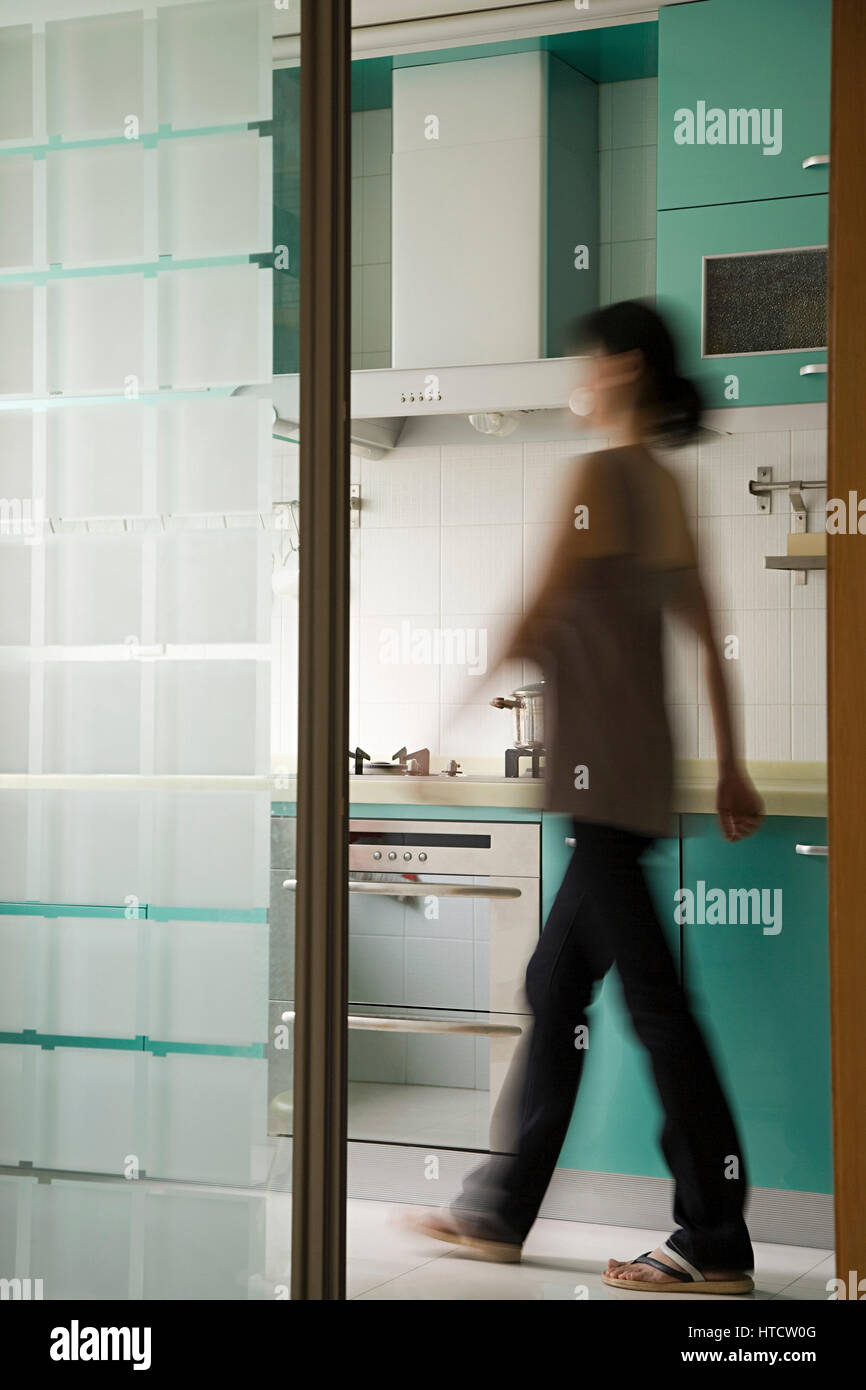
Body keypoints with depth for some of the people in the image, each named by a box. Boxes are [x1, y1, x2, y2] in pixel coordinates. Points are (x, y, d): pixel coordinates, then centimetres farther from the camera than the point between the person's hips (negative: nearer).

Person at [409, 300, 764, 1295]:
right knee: (554, 985, 13)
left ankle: (715, 1244, -2)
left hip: (600, 767, -9)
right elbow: (707, 636, 17)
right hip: (640, 774, 9)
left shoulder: (602, 473, -10)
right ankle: (499, 1209, 22)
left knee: (652, 997, -6)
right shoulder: (666, 486, 16)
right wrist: (729, 766, 21)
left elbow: (535, 620, -15)